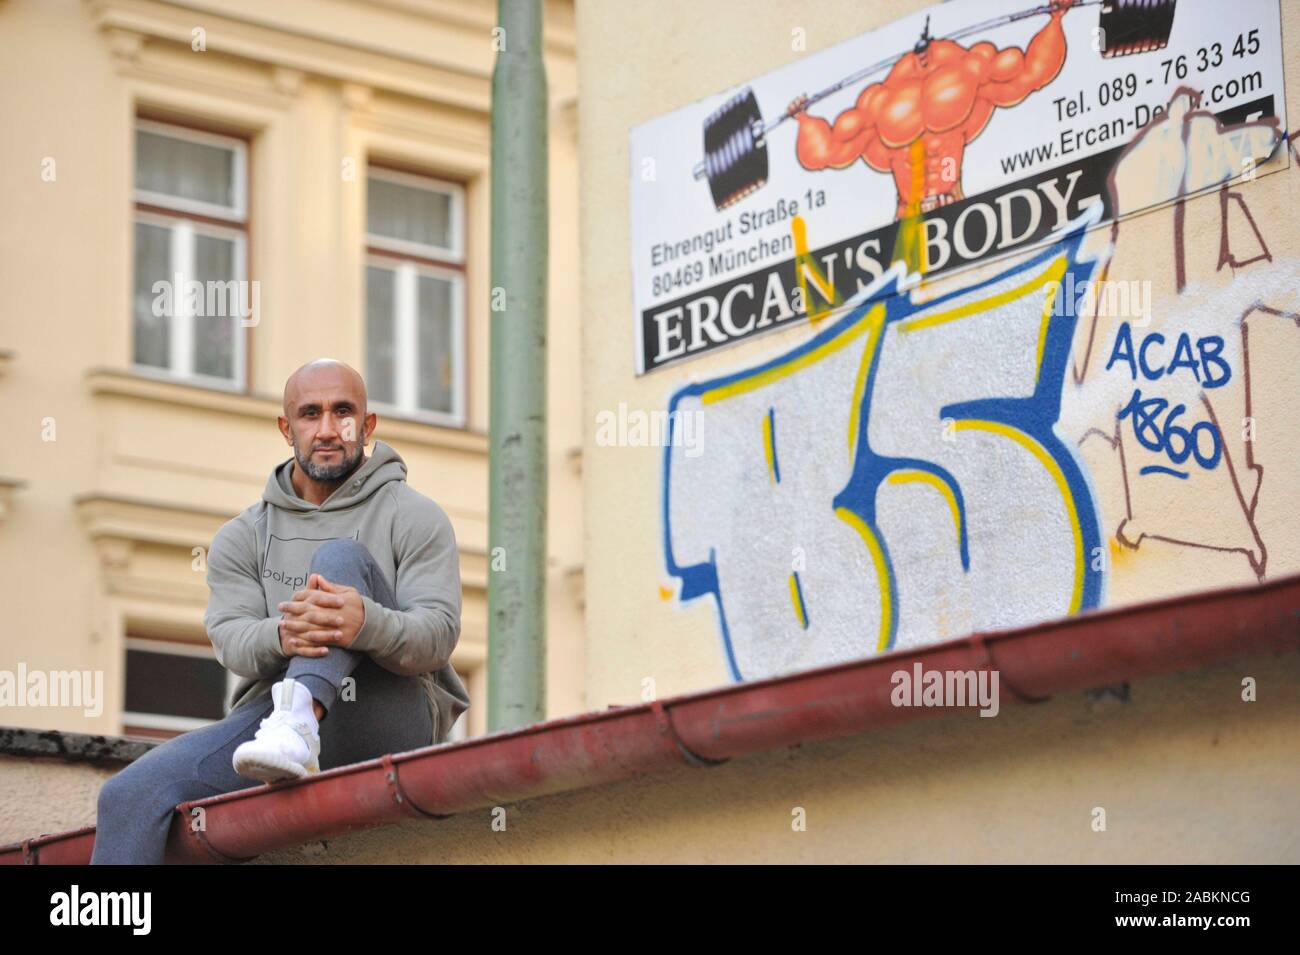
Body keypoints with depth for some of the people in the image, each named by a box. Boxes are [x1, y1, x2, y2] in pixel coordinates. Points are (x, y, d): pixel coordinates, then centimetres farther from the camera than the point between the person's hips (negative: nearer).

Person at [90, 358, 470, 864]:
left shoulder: (414, 517, 6)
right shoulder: (243, 537, 15)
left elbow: (439, 636, -8)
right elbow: (230, 639, -1)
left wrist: (367, 623, -33)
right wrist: (281, 636, -28)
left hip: (391, 719, -3)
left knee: (342, 557, -23)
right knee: (131, 794, -21)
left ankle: (297, 722, -48)